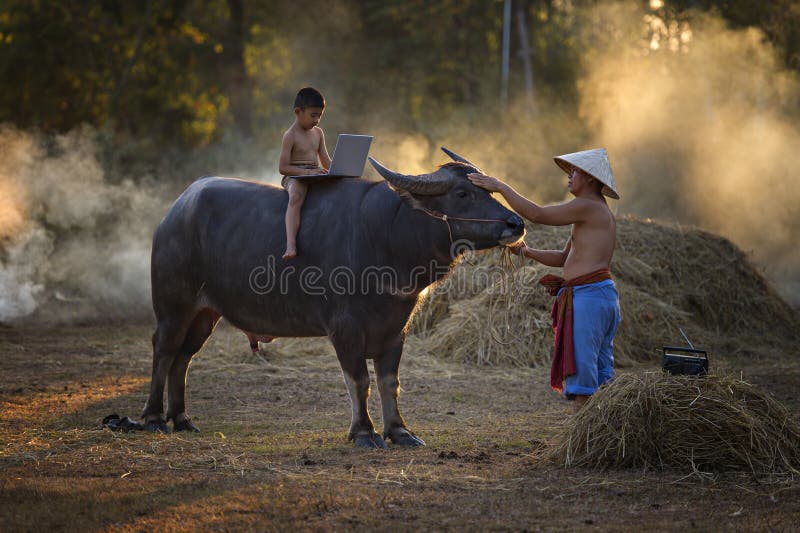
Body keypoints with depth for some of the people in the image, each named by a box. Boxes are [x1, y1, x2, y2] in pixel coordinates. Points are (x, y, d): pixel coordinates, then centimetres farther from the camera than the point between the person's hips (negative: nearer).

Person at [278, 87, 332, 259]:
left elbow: (326, 162, 20)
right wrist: (308, 172, -21)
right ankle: (291, 246, -51)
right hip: (294, 176, -7)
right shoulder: (290, 136, -6)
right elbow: (283, 167, -11)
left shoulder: (318, 132, 16)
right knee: (296, 197, -38)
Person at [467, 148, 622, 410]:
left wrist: (501, 187, -9)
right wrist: (528, 252, 12)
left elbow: (537, 214, -15)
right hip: (604, 297, 10)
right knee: (600, 372, 11)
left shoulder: (588, 207, -10)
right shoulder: (599, 213, 22)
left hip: (588, 295, -10)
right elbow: (564, 258, 23)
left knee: (581, 371, -8)